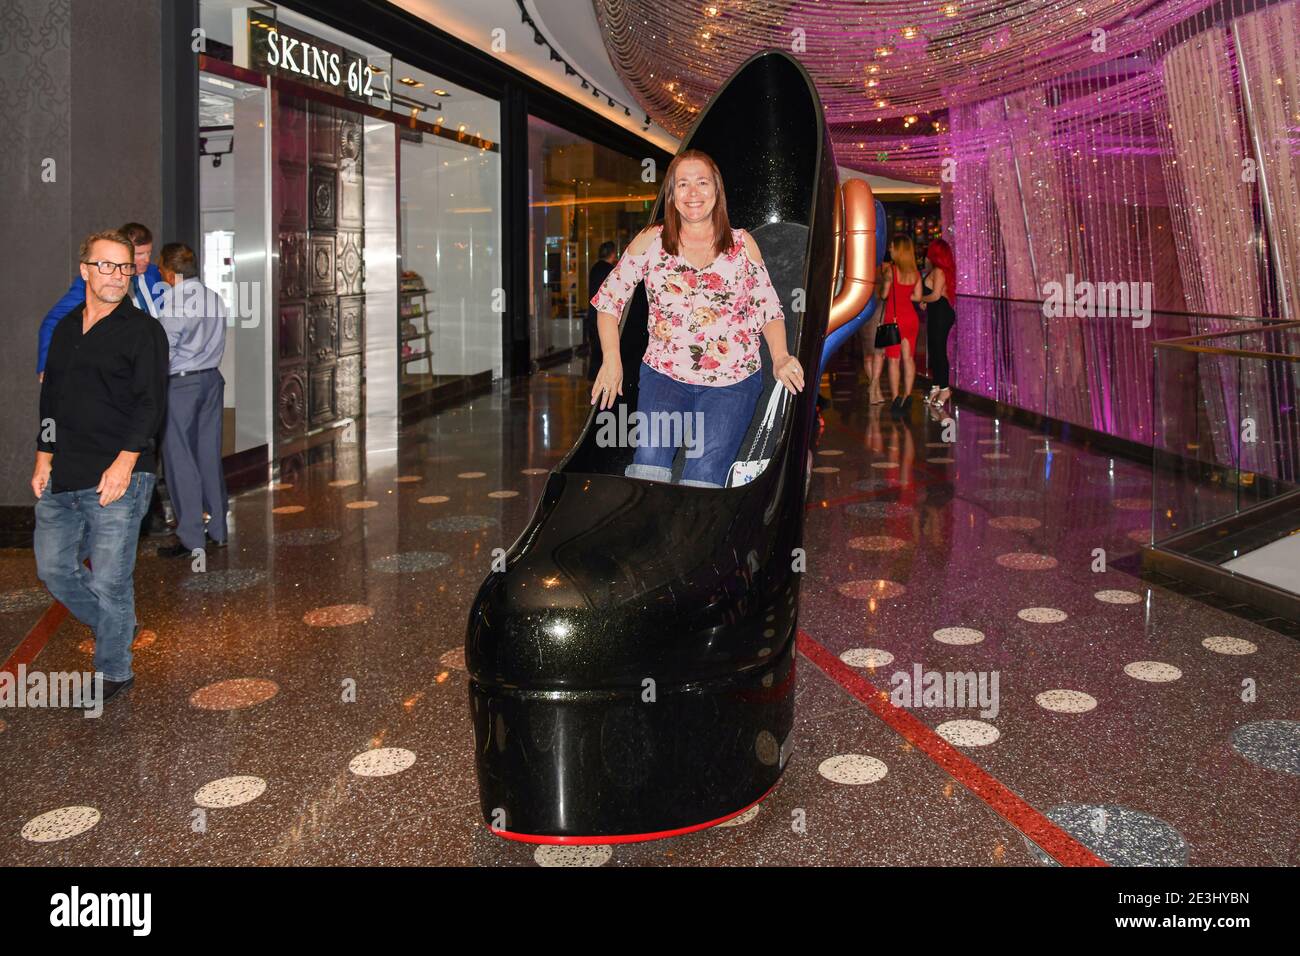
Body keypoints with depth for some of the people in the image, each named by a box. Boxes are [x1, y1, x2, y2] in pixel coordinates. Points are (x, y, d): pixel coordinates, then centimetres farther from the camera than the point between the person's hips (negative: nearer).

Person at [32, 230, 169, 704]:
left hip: (116, 477, -7)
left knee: (109, 580, -2)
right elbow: (50, 397, 21)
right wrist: (44, 458, 14)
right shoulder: (65, 328, 15)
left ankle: (114, 670, 15)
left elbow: (150, 403, -11)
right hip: (62, 478, 7)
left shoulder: (142, 330, -4)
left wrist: (124, 462, -19)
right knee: (53, 567, 12)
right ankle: (113, 627, 34)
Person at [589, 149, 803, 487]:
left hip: (733, 380, 0)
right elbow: (608, 297, 11)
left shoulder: (742, 243, 11)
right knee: (650, 456, -23)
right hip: (664, 373, 0)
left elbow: (769, 308, 13)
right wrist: (611, 358, 0)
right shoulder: (651, 241, 8)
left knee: (705, 470, -21)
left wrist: (780, 357, -4)